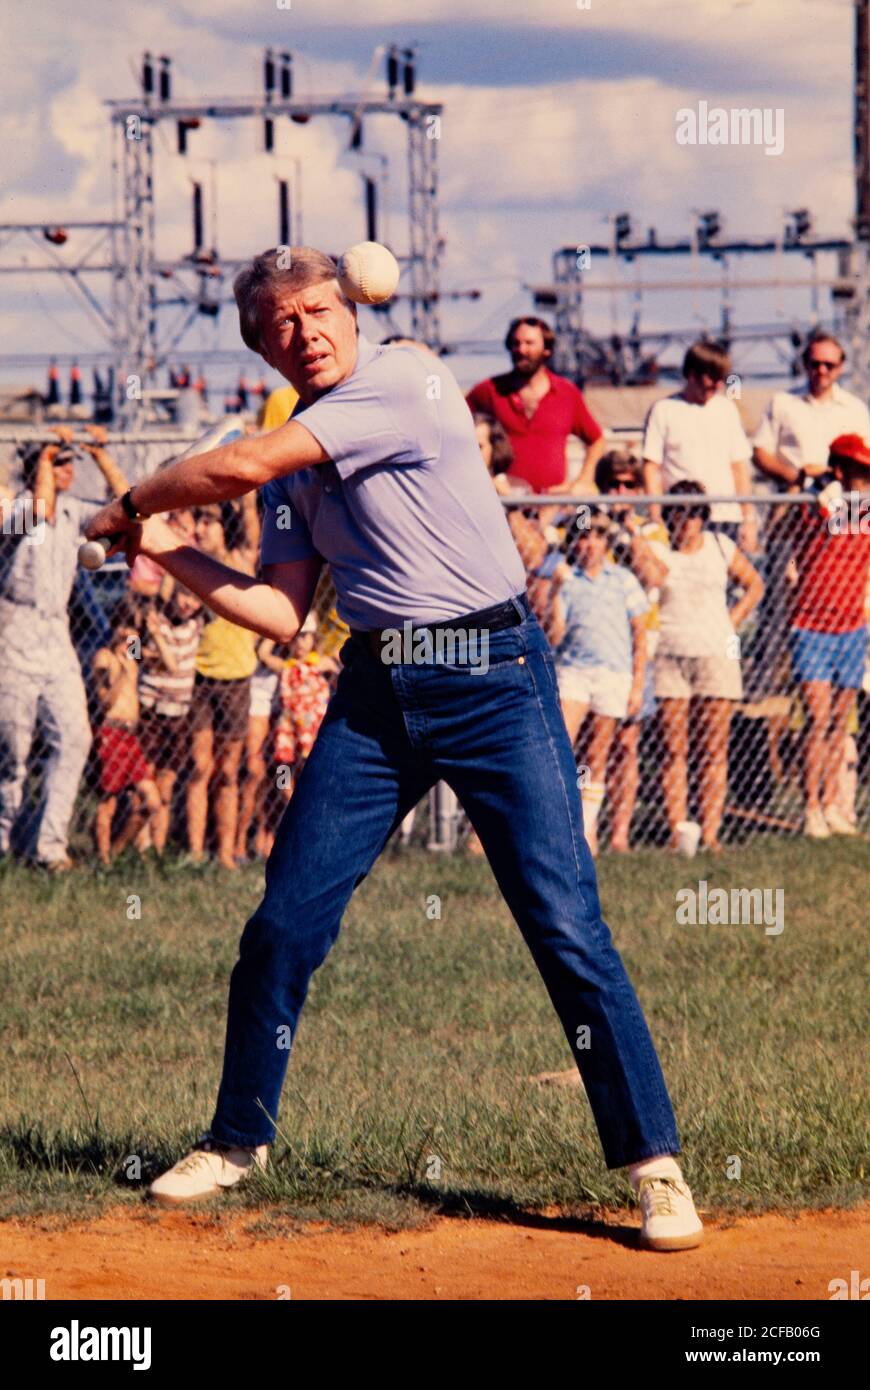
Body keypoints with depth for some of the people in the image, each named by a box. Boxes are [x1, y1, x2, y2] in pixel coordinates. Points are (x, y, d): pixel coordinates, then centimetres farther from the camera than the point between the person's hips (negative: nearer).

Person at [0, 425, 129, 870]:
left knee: (74, 736, -8)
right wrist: (46, 455, -19)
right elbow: (41, 508, -30)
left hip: (57, 636, 6)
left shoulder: (72, 510, 12)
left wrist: (100, 453, 9)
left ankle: (50, 842, -5)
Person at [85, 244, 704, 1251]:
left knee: (566, 927, -11)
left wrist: (131, 506, 1)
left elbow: (241, 466, -14)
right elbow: (282, 615, 12)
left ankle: (654, 1164, -3)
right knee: (284, 924, 4)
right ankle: (238, 1140, 22)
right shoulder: (295, 459, 14)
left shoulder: (402, 381, -9)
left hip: (495, 678, -6)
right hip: (375, 694, 7)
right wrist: (169, 555, 4)